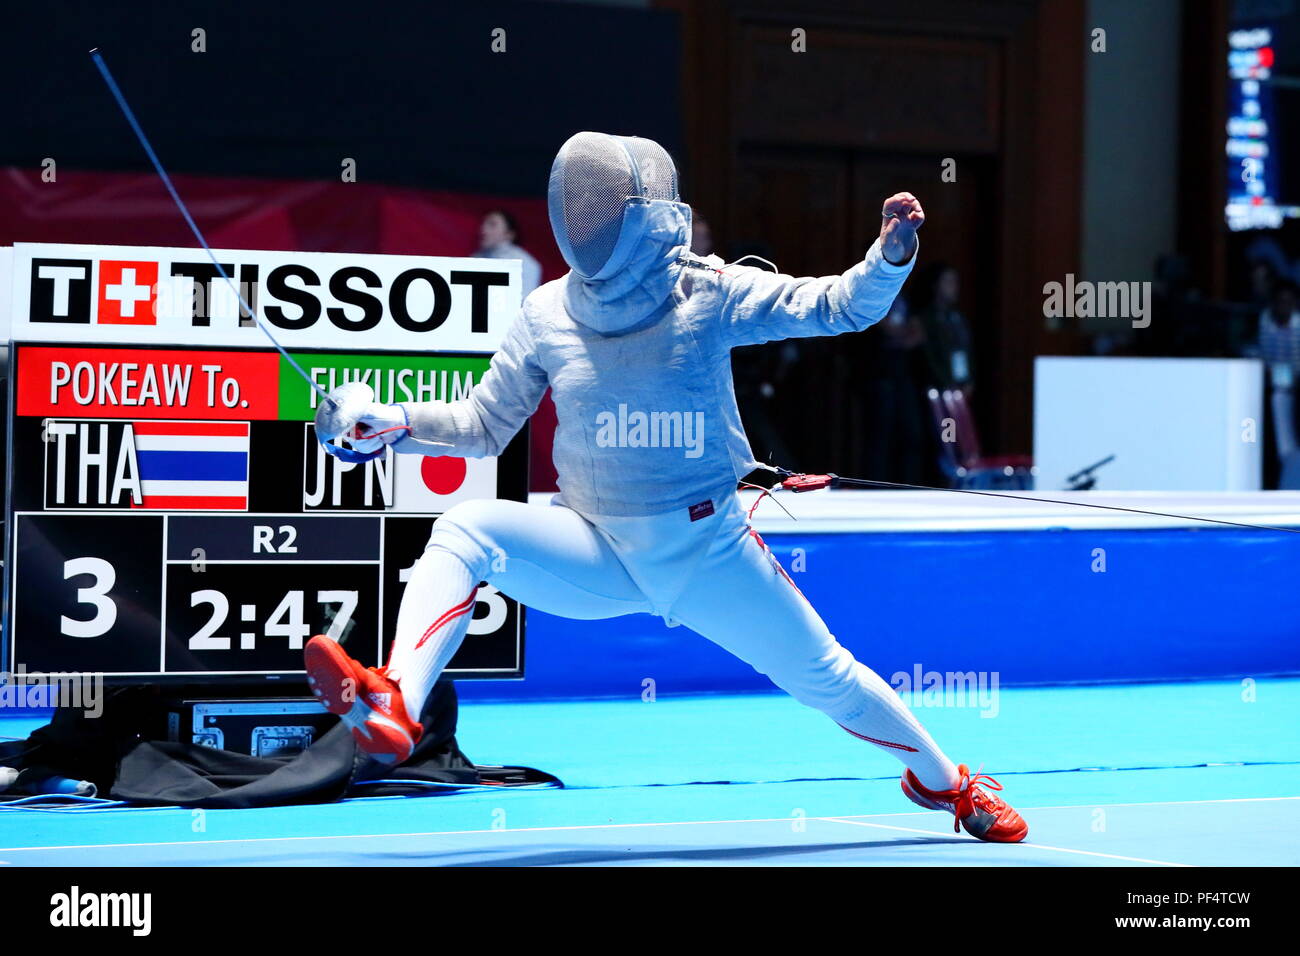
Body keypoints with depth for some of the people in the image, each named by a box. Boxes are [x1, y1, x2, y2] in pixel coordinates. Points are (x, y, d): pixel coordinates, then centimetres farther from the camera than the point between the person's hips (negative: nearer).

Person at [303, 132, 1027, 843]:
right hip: (599, 552, 1)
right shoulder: (549, 313, -5)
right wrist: (398, 425, -13)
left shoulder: (708, 293, -11)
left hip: (707, 550, -1)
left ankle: (943, 780, 34)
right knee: (465, 529, -25)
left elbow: (838, 306, -16)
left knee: (825, 678, 5)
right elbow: (484, 426, 4)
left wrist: (891, 256, -36)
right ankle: (392, 711, -44)